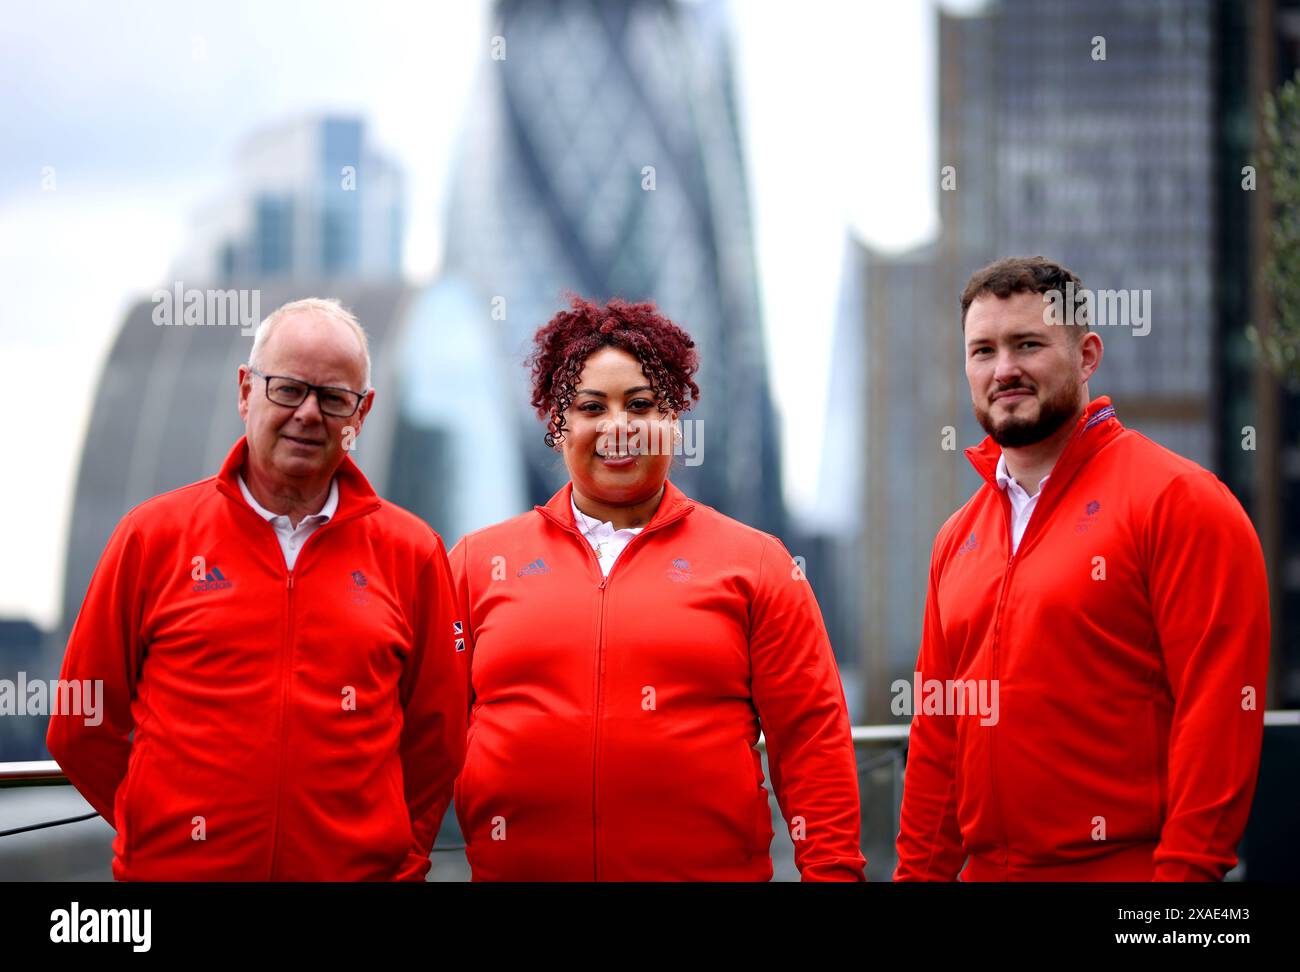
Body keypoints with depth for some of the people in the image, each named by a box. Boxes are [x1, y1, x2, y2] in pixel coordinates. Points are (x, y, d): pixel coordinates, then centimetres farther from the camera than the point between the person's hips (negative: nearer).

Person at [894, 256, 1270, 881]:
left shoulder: (1178, 501, -8)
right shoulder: (960, 538, 14)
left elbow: (1220, 708, -15)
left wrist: (1185, 871, -20)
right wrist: (920, 872, 8)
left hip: (1126, 867, -6)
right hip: (987, 870, 6)